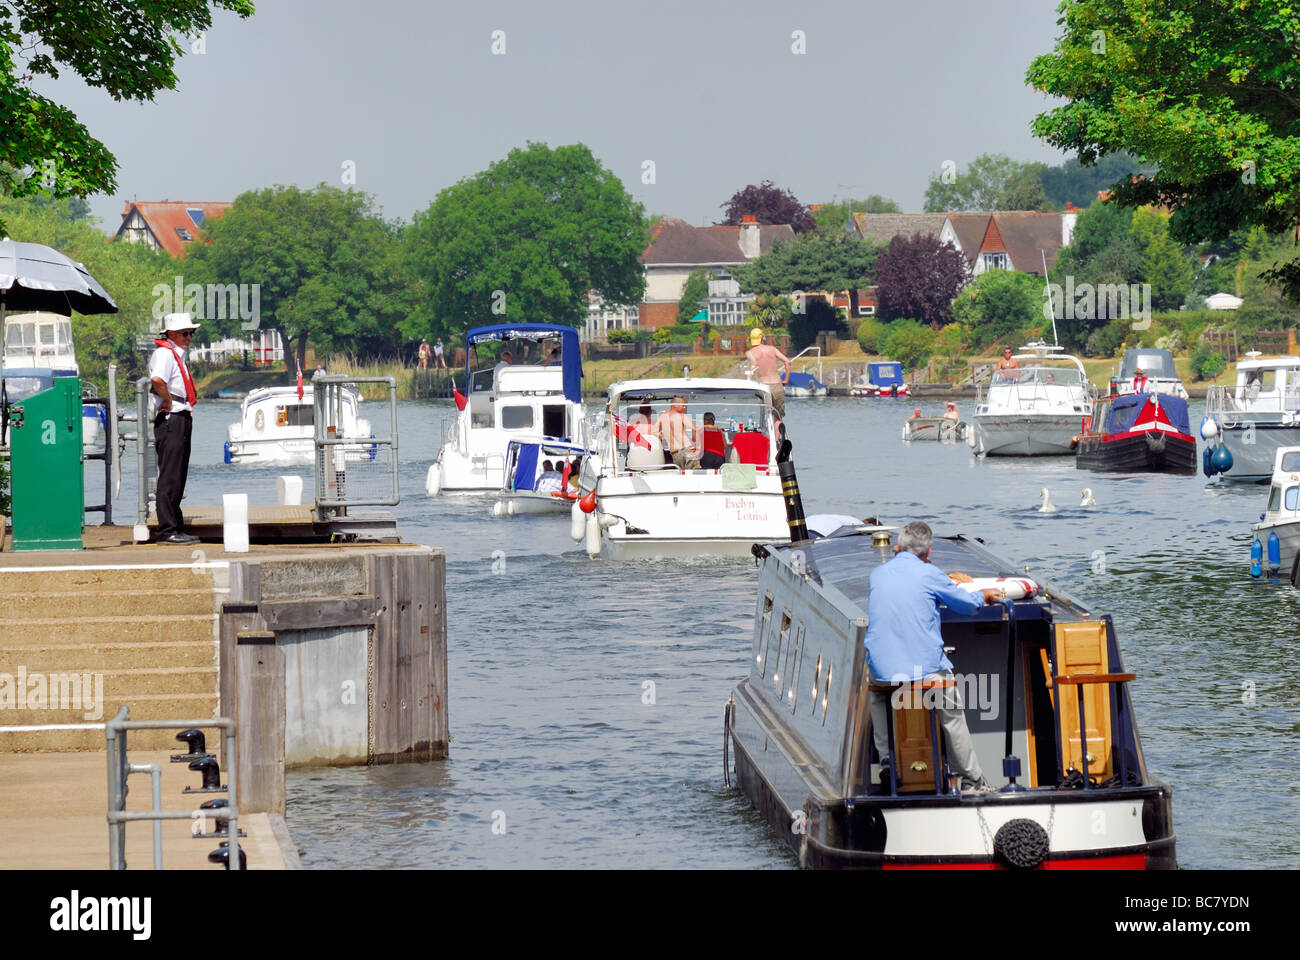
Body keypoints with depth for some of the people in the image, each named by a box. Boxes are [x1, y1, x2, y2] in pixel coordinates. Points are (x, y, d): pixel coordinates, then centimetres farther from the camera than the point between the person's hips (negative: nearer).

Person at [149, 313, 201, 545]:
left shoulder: (177, 354, 20)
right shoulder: (164, 353, -12)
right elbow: (157, 379, -33)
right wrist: (168, 401, -20)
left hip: (182, 420, 11)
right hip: (170, 420, -11)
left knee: (178, 478, 13)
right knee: (170, 477, -10)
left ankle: (176, 528, 18)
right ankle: (167, 530, -11)